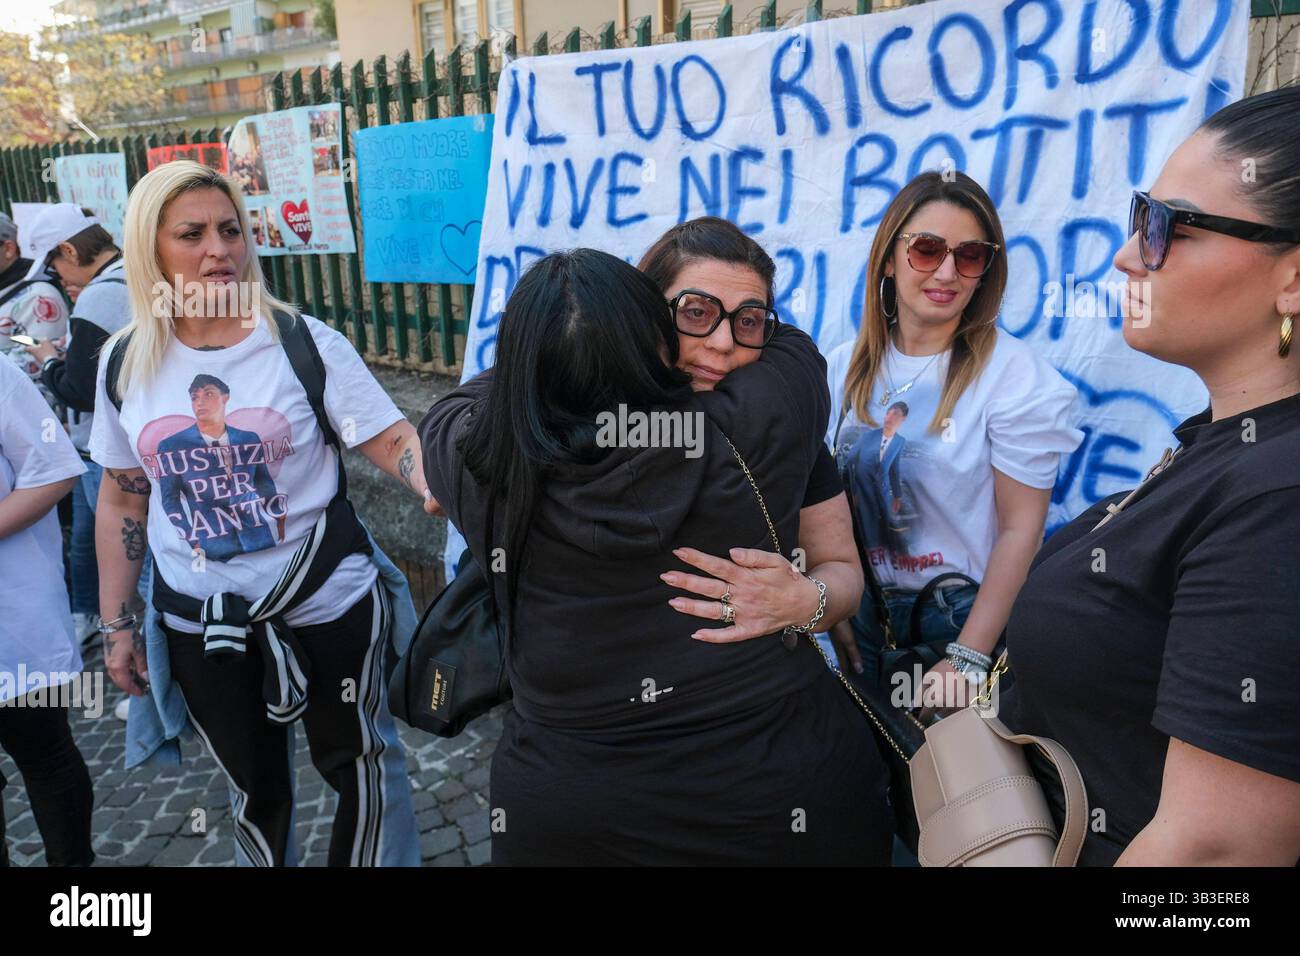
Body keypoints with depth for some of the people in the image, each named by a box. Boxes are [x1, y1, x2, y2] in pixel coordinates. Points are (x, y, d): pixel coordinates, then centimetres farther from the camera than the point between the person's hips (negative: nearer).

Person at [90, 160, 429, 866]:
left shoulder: (305, 342, -11)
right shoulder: (124, 362, 0)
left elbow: (394, 442, -16)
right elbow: (122, 499, 8)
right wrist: (115, 624, 10)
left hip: (324, 601, -2)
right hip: (198, 619, 3)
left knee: (356, 761, 16)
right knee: (254, 784, 22)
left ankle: (374, 858, 42)